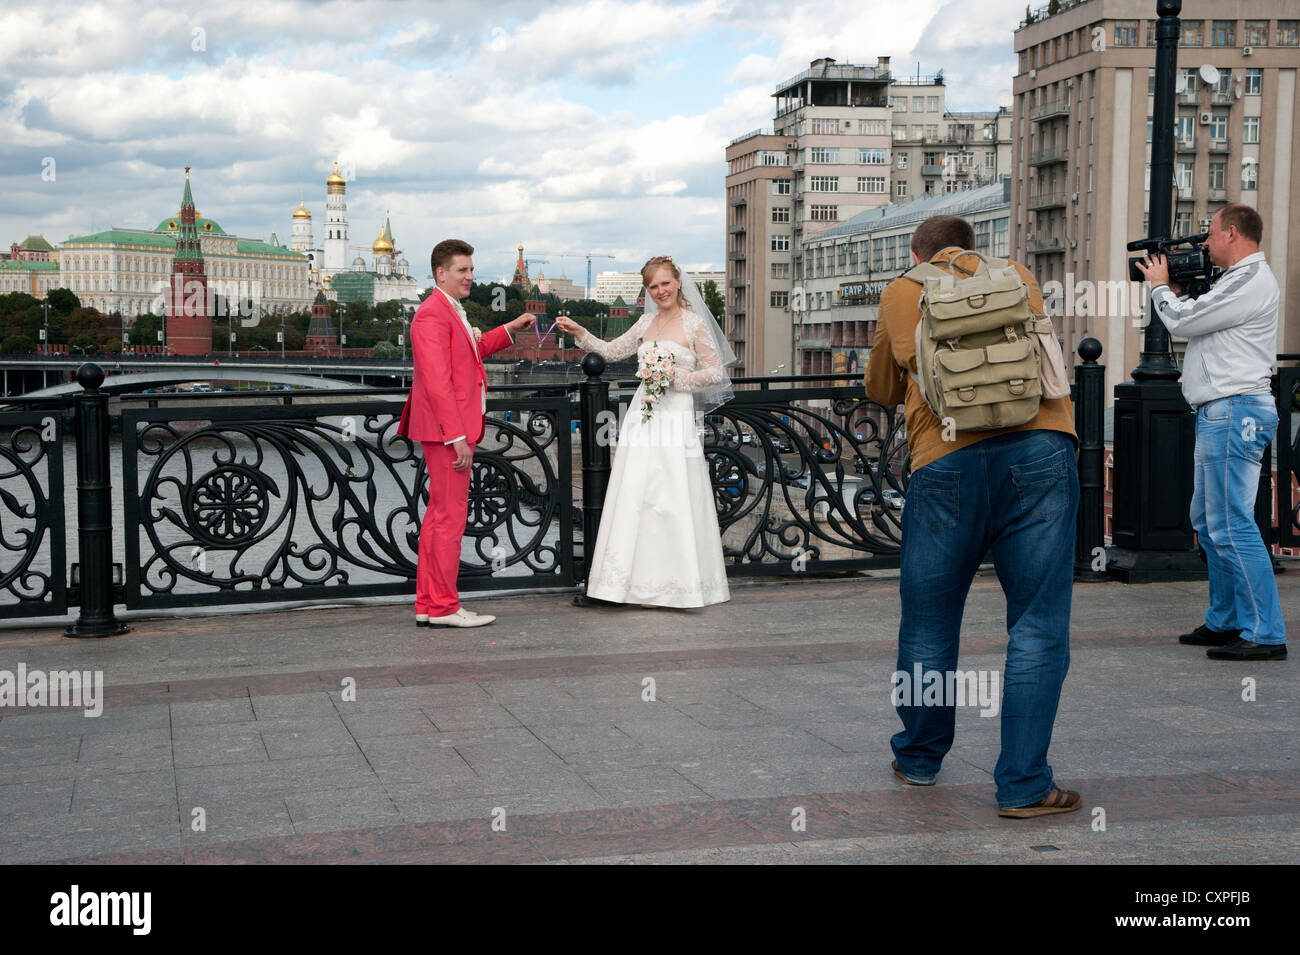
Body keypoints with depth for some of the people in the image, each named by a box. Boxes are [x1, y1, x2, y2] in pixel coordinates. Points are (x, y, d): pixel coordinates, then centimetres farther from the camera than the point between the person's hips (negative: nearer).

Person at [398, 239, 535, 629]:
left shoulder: (453, 312, 18)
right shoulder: (432, 315, -14)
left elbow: (470, 352, 36)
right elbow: (436, 382, -21)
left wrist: (511, 329, 27)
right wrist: (458, 437, -23)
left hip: (453, 431, 11)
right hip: (447, 431, -11)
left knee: (438, 515, 12)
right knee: (450, 515, -6)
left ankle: (428, 605, 18)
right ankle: (443, 607, 0)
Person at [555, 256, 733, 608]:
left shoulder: (694, 324, -2)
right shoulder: (646, 323, 14)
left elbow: (715, 373, -2)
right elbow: (611, 351, 21)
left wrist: (675, 377, -11)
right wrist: (579, 334, 10)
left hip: (676, 416, -6)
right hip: (643, 416, 6)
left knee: (672, 499, -5)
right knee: (636, 497, 2)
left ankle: (677, 582, 4)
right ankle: (645, 581, 8)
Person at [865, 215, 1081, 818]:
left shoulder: (902, 293, 19)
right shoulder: (1016, 277, 22)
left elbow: (881, 390, 28)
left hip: (948, 460, 0)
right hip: (1040, 448, 1)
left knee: (929, 625, 14)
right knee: (1038, 628, 3)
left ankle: (919, 757, 31)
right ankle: (1023, 785, 1)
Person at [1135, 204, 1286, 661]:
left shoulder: (1250, 281, -14)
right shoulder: (1240, 279, 20)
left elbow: (1182, 322, -13)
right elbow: (1196, 323, 22)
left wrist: (1160, 286, 4)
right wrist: (1175, 289, 14)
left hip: (1235, 412, -11)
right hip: (1221, 413, 11)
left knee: (1231, 526, -13)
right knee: (1208, 521, 16)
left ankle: (1265, 635, -12)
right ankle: (1226, 621, 25)